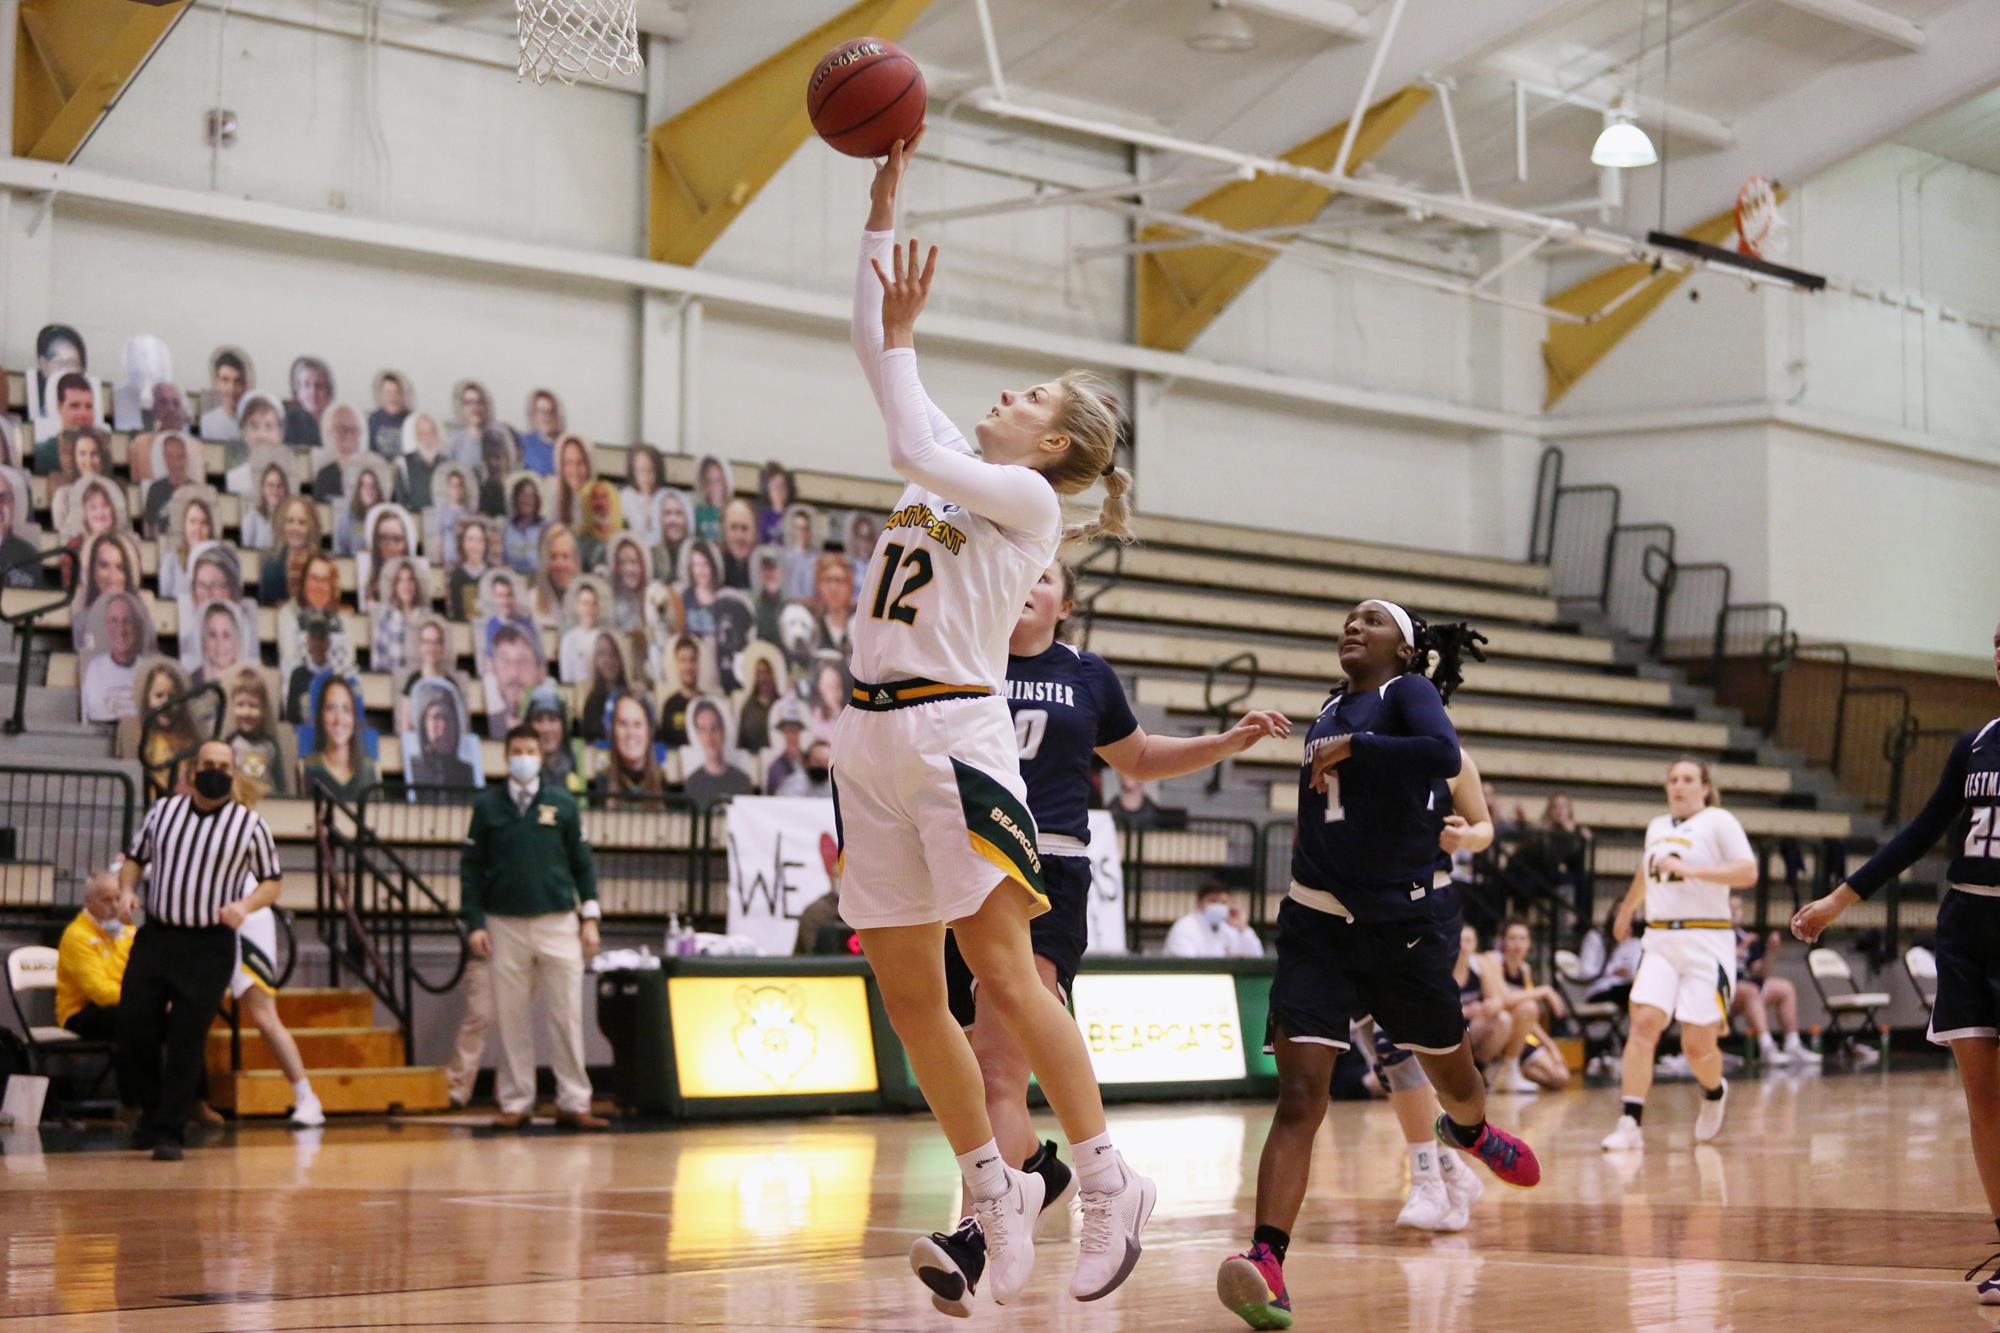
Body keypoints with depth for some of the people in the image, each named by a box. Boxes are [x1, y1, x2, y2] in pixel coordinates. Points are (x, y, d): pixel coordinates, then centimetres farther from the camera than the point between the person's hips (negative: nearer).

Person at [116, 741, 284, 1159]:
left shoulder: (250, 824, 1)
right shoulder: (163, 810, 9)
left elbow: (271, 883, 6)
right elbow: (135, 858, 18)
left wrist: (245, 905, -14)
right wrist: (127, 889, -3)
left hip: (209, 947, -3)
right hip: (155, 936, 3)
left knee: (187, 1040, -5)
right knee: (133, 1023, -2)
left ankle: (169, 1132, 3)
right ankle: (151, 1108, 21)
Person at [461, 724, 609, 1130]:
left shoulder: (563, 804, 7)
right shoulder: (487, 806, 6)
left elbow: (582, 864, 10)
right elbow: (470, 867, 6)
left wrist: (590, 917, 4)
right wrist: (475, 923, -1)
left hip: (558, 922, 0)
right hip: (506, 925, 0)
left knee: (567, 1016, -2)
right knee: (511, 1019, 3)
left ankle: (573, 1103, 1)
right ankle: (515, 1103, 9)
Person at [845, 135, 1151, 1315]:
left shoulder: (1027, 498, -2)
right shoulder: (957, 471, 18)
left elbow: (915, 450, -18)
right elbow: (877, 350, 20)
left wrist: (901, 337, -4)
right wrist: (886, 197, 16)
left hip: (955, 733, -8)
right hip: (874, 736, 8)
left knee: (1005, 974, -11)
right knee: (909, 996, 5)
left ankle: (1109, 1179, -1)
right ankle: (996, 1200, 13)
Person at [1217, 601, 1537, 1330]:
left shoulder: (1409, 692, -5)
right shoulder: (1331, 709, 12)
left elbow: (1444, 754, -28)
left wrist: (1352, 747, -23)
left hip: (1400, 924, -3)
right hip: (1316, 925, 3)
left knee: (1454, 1076, 19)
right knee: (1300, 1097, -14)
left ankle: (1469, 1129, 57)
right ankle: (1266, 1264, -26)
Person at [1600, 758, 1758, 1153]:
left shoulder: (1718, 821, -1)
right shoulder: (1656, 827, 17)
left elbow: (1748, 872, -13)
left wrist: (1689, 869, -20)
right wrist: (1626, 910, 51)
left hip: (1706, 942, -5)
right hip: (1659, 940, 5)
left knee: (1697, 1043, -4)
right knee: (1644, 1023, -15)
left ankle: (1715, 1093, 30)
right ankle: (1630, 1123, -16)